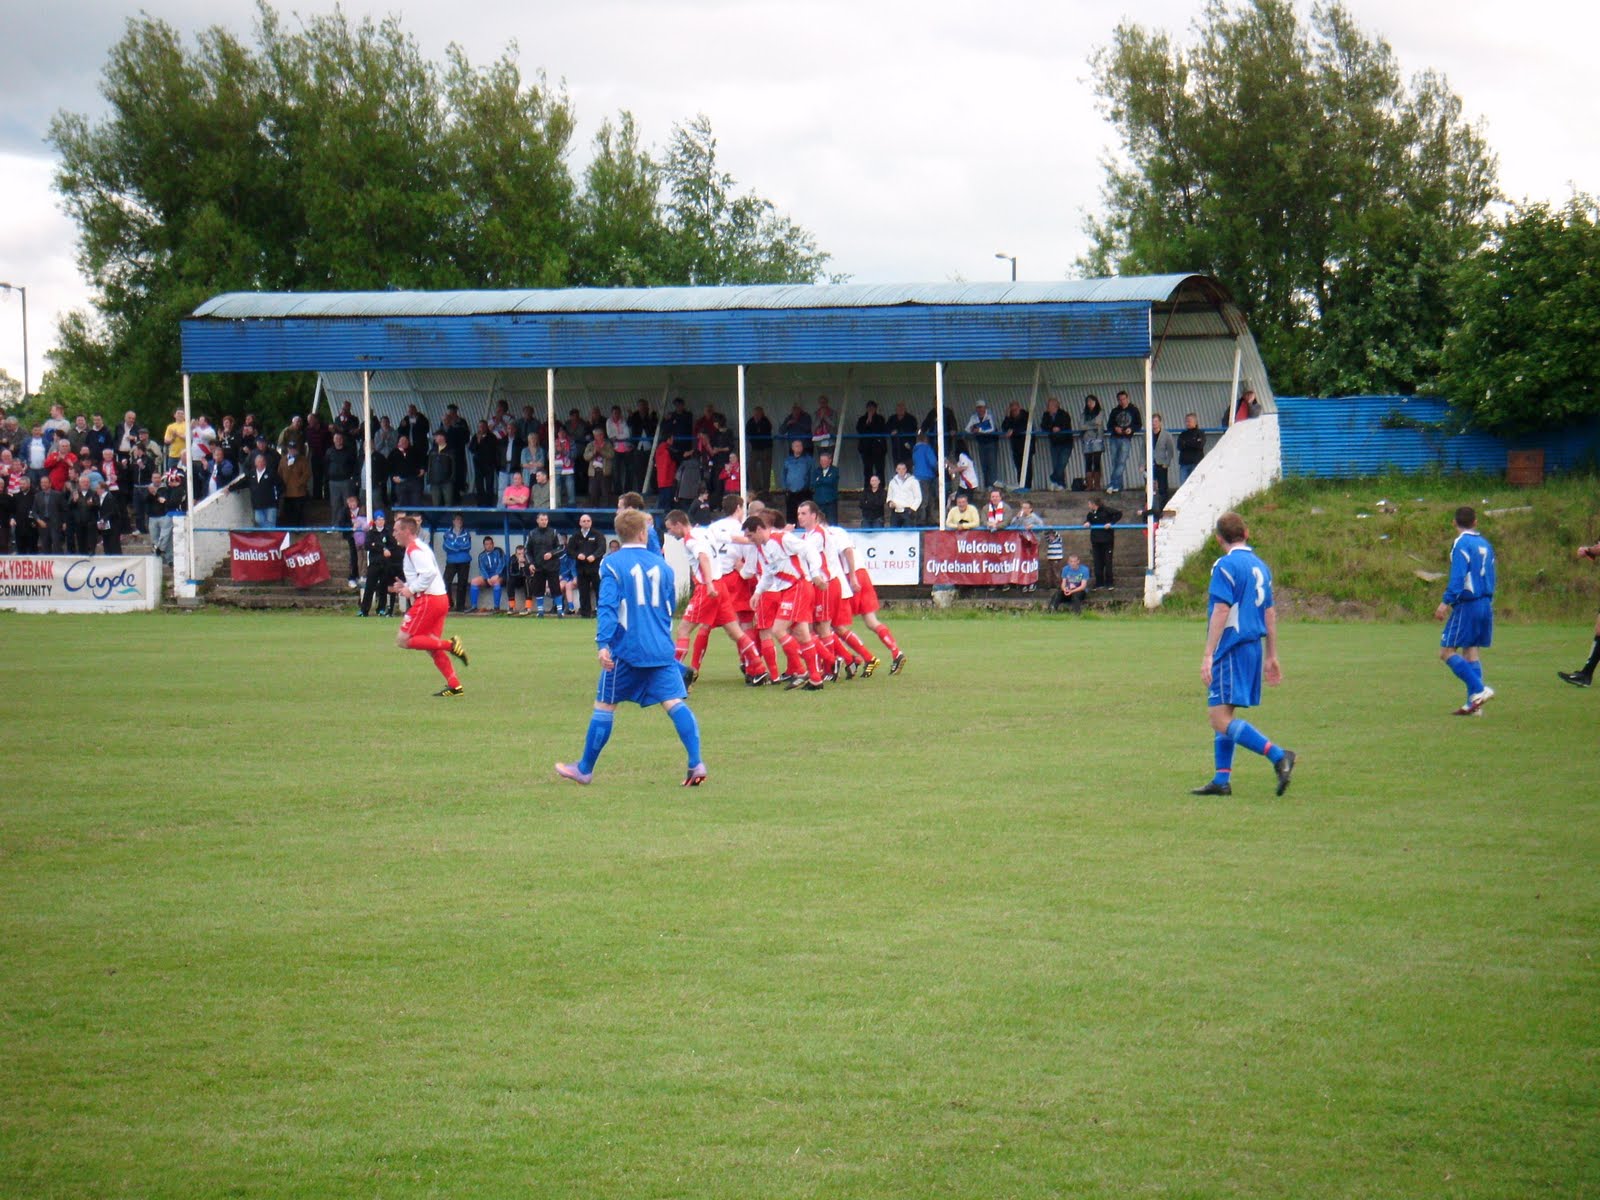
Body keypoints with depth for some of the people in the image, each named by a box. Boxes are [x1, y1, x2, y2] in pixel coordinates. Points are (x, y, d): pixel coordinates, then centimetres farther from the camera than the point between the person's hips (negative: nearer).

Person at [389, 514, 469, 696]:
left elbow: (429, 572, -25)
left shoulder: (413, 550, -11)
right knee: (431, 644, 12)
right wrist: (405, 586, 16)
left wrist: (411, 589, -16)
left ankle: (450, 645, -16)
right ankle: (455, 686, 7)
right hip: (440, 599, 10)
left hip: (428, 600, -10)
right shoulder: (419, 547, 20)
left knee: (403, 639, -9)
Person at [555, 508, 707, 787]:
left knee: (604, 706, 9)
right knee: (675, 703, -4)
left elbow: (608, 606, -14)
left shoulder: (612, 564, -3)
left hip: (626, 650, -3)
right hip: (661, 649, 3)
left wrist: (602, 643, -19)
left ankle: (585, 769, 19)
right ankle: (696, 764, -19)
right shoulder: (661, 565, 9)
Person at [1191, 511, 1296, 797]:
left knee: (1221, 720, -11)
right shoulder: (1260, 566, 14)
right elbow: (1270, 614, 18)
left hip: (1232, 648, -9)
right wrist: (1271, 656, 24)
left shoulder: (1226, 566, -10)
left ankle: (1278, 756, -22)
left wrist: (1208, 655, -17)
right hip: (1253, 648, 9)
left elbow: (1221, 612, -17)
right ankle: (1221, 781, 13)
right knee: (1222, 717, 15)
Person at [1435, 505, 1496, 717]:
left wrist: (1446, 602, -20)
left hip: (1467, 605, -8)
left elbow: (1457, 578, -18)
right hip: (1486, 604, 8)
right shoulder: (1485, 544, 14)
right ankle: (1473, 703, 3)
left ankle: (1479, 690, -17)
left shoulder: (1461, 544, -9)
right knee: (1471, 653, 10)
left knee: (1447, 651, -5)